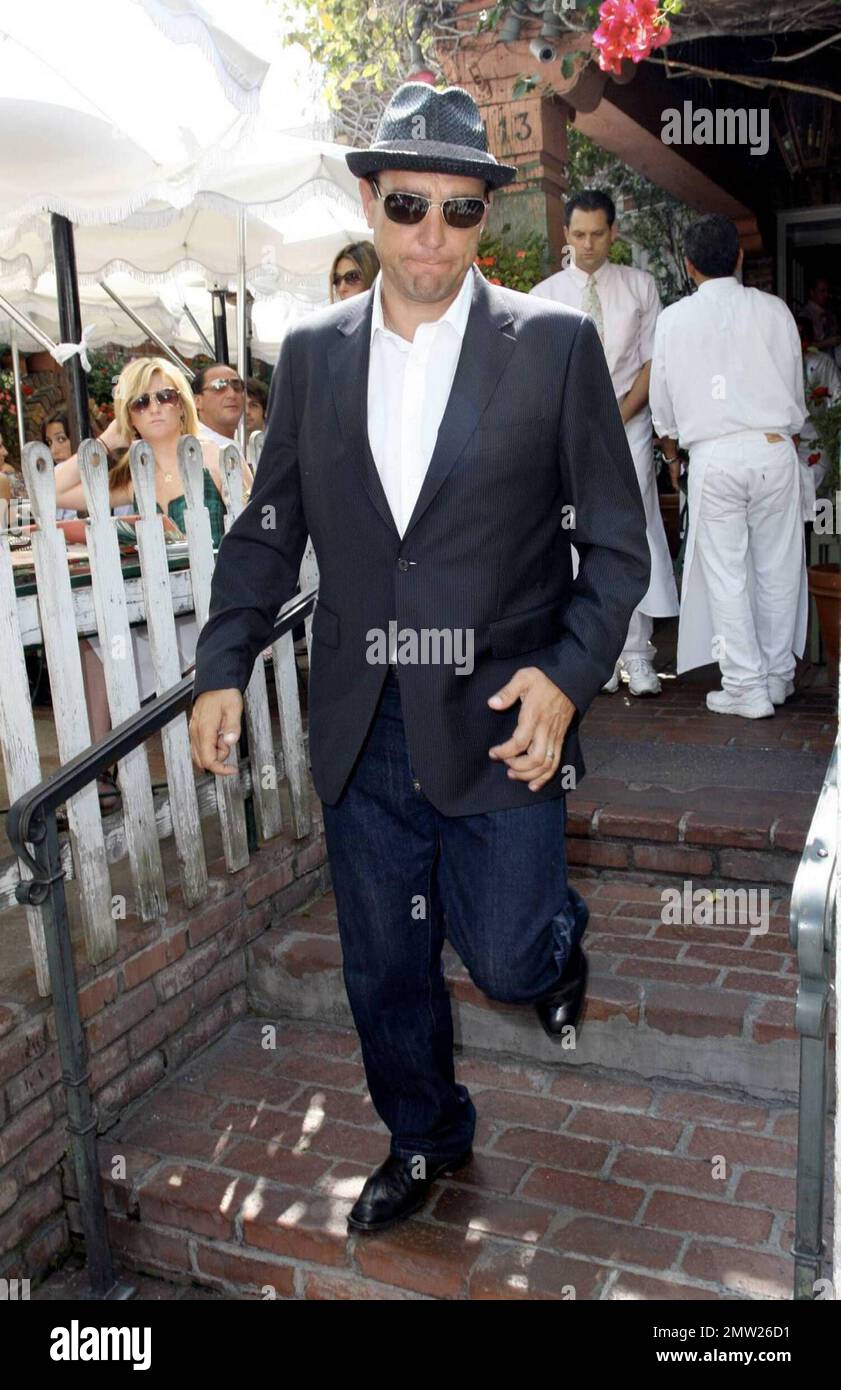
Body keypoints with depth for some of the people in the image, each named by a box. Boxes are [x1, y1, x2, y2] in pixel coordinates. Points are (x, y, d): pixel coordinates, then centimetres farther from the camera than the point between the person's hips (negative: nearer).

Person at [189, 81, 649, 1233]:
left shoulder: (554, 344, -6)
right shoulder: (313, 352, 4)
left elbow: (615, 545, -3)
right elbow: (270, 528, 10)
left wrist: (569, 675, -17)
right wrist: (223, 666, -1)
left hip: (500, 720, -3)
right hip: (362, 731, 4)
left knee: (506, 959, 2)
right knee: (384, 965, 16)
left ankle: (557, 937, 41)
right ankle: (424, 1138, 44)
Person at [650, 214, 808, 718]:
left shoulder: (673, 319, 1)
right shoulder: (773, 309, 4)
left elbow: (662, 392, 10)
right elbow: (795, 382, 13)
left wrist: (669, 435, 31)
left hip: (713, 455, -1)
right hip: (774, 448, 2)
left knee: (726, 574, 3)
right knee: (777, 568, 11)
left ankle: (746, 688, 4)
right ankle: (779, 676, 21)